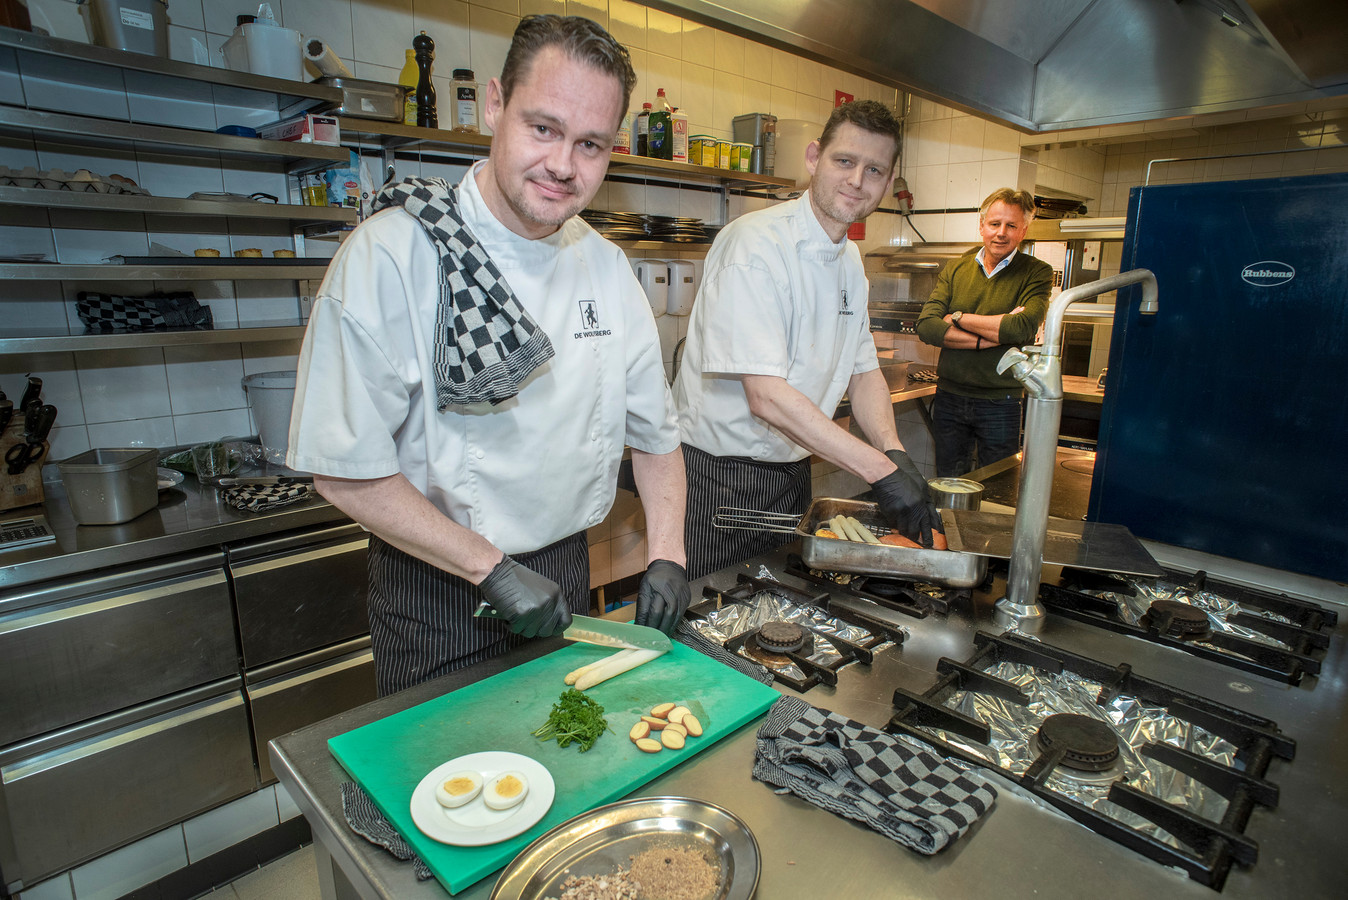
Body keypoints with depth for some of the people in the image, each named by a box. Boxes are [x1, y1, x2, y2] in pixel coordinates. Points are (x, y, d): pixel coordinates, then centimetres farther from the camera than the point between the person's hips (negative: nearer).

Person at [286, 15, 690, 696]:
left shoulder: (607, 266, -3)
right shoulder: (390, 255, -20)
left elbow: (654, 430, 4)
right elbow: (346, 469, -19)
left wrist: (667, 557, -6)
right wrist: (492, 568, -20)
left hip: (566, 573, 5)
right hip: (439, 599, -4)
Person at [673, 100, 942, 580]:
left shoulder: (850, 261, 8)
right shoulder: (756, 243, -20)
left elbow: (863, 371, 12)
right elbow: (766, 396, -28)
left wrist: (895, 451, -7)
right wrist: (880, 470, -27)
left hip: (792, 471, 8)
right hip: (720, 474, -7)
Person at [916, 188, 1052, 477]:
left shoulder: (1037, 273, -2)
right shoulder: (954, 269, 6)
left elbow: (1024, 327, -20)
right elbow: (926, 326, -9)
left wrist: (958, 318, -10)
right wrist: (993, 336, -17)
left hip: (1000, 404, -2)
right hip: (949, 397, 3)